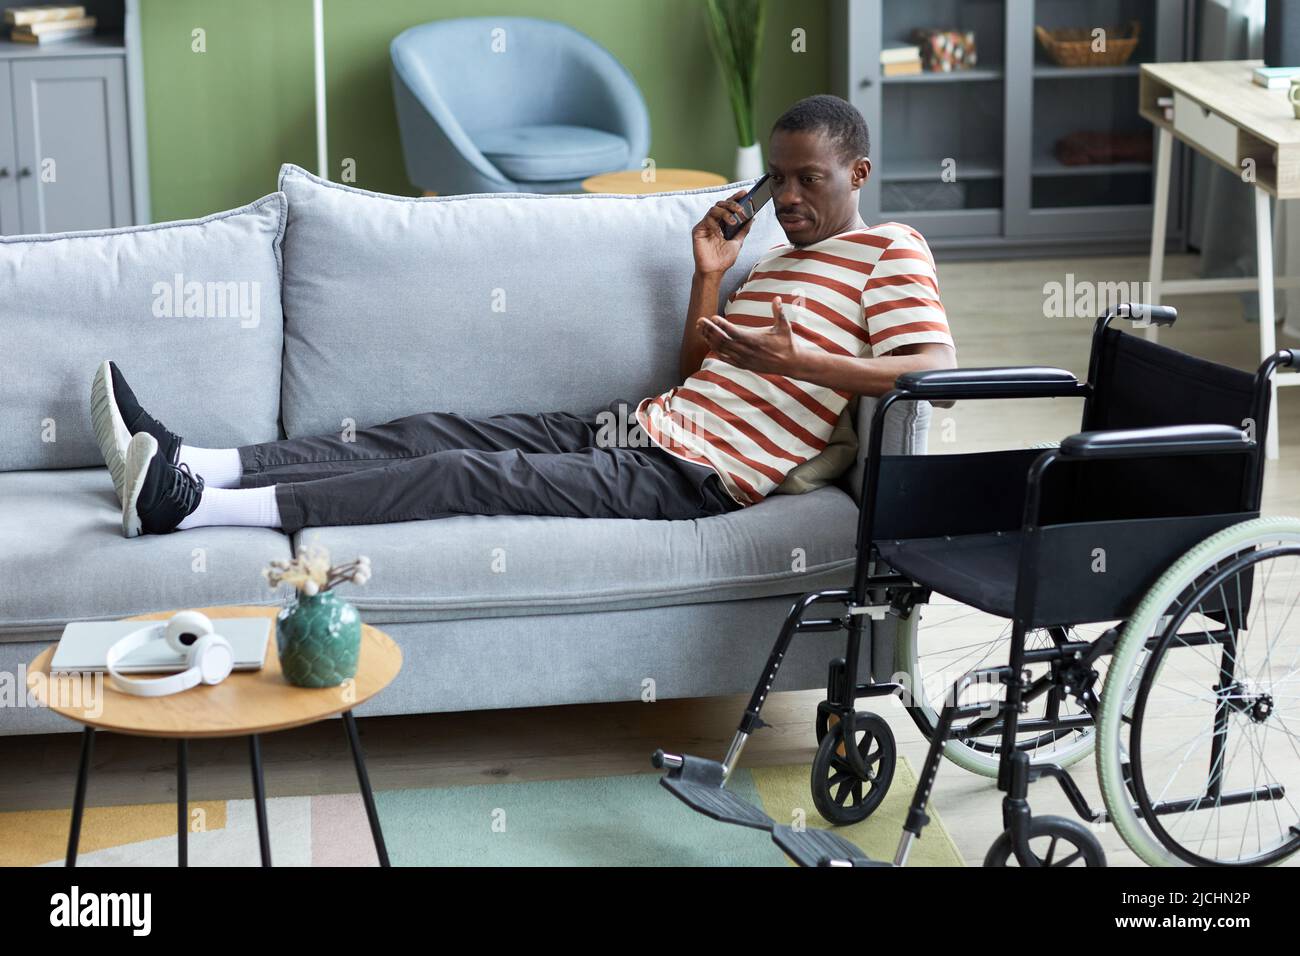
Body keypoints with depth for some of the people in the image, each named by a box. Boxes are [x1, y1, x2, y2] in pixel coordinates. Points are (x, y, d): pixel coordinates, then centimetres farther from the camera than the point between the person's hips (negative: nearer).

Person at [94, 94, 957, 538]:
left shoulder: (891, 252, 0)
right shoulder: (777, 260, 26)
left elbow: (937, 367, -17)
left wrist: (800, 361, -26)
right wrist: (710, 273, 10)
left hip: (689, 474, -9)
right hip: (638, 427, 10)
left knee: (469, 473, -22)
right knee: (424, 435, -4)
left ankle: (193, 506, -30)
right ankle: (192, 466, -11)